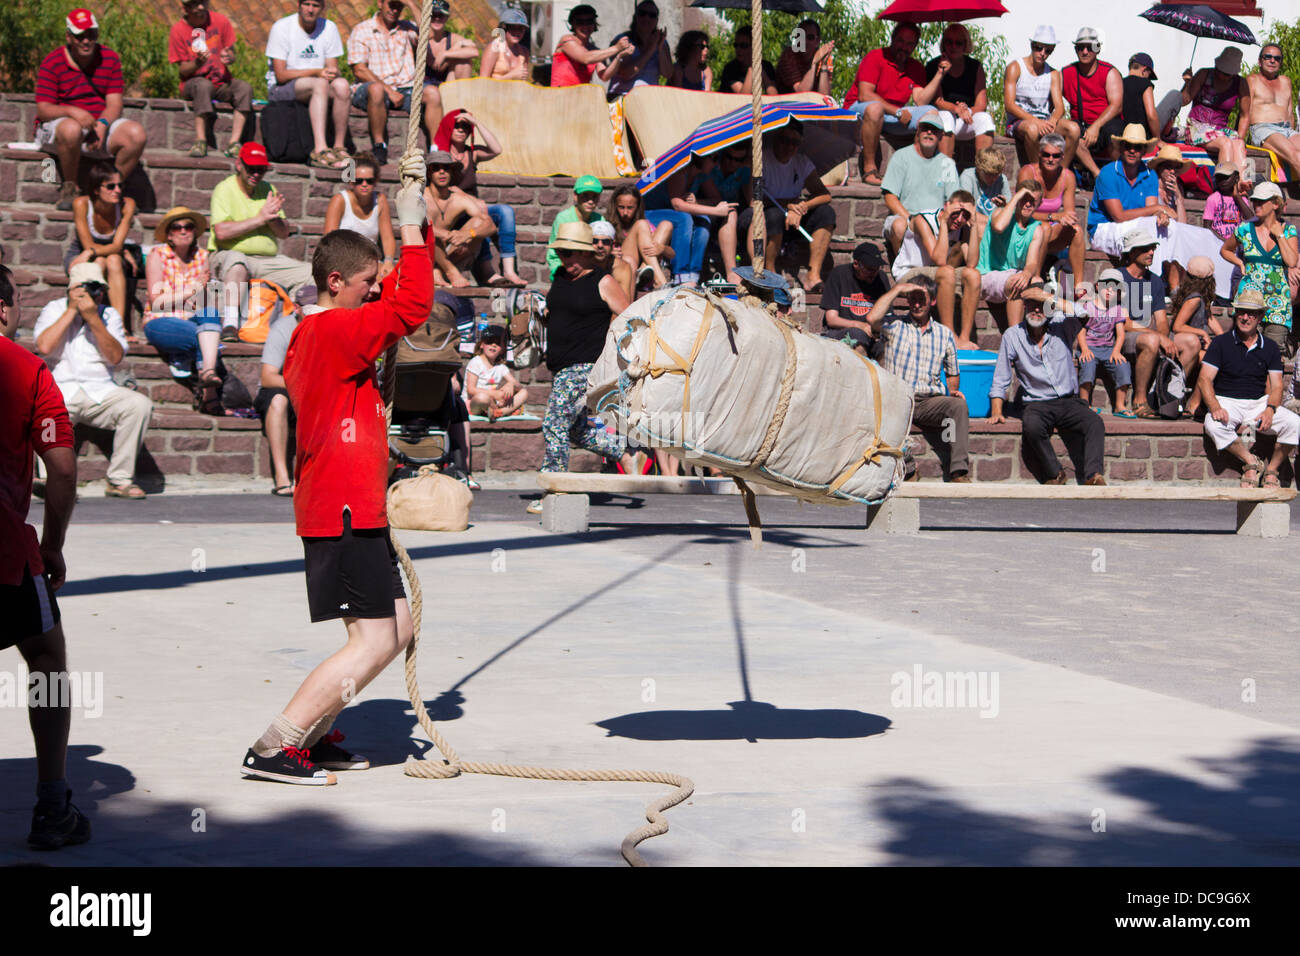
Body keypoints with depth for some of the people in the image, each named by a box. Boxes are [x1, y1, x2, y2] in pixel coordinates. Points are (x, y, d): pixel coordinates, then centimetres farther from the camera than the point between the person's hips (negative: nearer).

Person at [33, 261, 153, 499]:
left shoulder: (110, 315, 15)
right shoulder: (54, 310, 10)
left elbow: (116, 357, -2)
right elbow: (44, 347, -11)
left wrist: (93, 319, -12)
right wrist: (71, 311, -7)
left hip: (101, 391, 2)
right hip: (60, 391, -2)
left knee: (139, 404, -26)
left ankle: (119, 479, -19)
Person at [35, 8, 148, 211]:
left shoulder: (110, 59, 4)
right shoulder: (51, 64, -7)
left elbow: (114, 104, -2)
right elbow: (43, 109, -13)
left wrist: (102, 124, -24)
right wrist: (72, 112, -33)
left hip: (102, 123, 4)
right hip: (58, 124, -4)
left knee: (137, 134, -23)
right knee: (72, 129, -41)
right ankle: (69, 188, -20)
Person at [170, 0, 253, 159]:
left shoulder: (221, 21, 1)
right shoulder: (178, 29, -6)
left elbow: (232, 55, 6)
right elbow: (182, 70, -6)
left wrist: (228, 57, -20)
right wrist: (197, 63, -28)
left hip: (221, 83, 3)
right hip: (193, 82, -3)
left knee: (245, 87, -27)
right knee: (204, 85, -37)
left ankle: (234, 143, -34)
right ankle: (200, 140, -40)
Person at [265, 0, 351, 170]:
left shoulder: (329, 28, 5)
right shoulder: (281, 27, -9)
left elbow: (333, 70, 4)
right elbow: (281, 75, -14)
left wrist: (333, 73, -22)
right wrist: (317, 72, -23)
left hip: (318, 87, 4)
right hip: (280, 89, -4)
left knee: (342, 85, -28)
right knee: (320, 83, -35)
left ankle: (339, 147, -24)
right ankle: (320, 150, -46)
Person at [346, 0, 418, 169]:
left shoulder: (406, 28, 16)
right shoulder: (361, 30, 7)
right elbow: (359, 70, -5)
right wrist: (389, 91, -14)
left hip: (404, 90, 3)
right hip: (367, 90, -3)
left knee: (431, 92, -28)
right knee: (376, 89, -39)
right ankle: (379, 147, -35)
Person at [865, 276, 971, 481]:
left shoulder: (944, 334, 22)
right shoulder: (894, 326, 12)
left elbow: (953, 373, 31)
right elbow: (872, 319, -12)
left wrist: (953, 390, 8)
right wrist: (898, 289, -3)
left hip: (931, 402, 2)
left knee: (958, 405, -31)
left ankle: (959, 472, -38)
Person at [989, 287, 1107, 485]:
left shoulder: (1062, 326, 7)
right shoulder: (1012, 336, 6)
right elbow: (1000, 380, 8)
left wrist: (1049, 298, -15)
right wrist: (996, 412, -3)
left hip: (1069, 402, 1)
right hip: (1036, 404, -1)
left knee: (1094, 422, -29)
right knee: (1032, 426, -35)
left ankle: (1092, 476, -42)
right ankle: (1054, 474, -18)